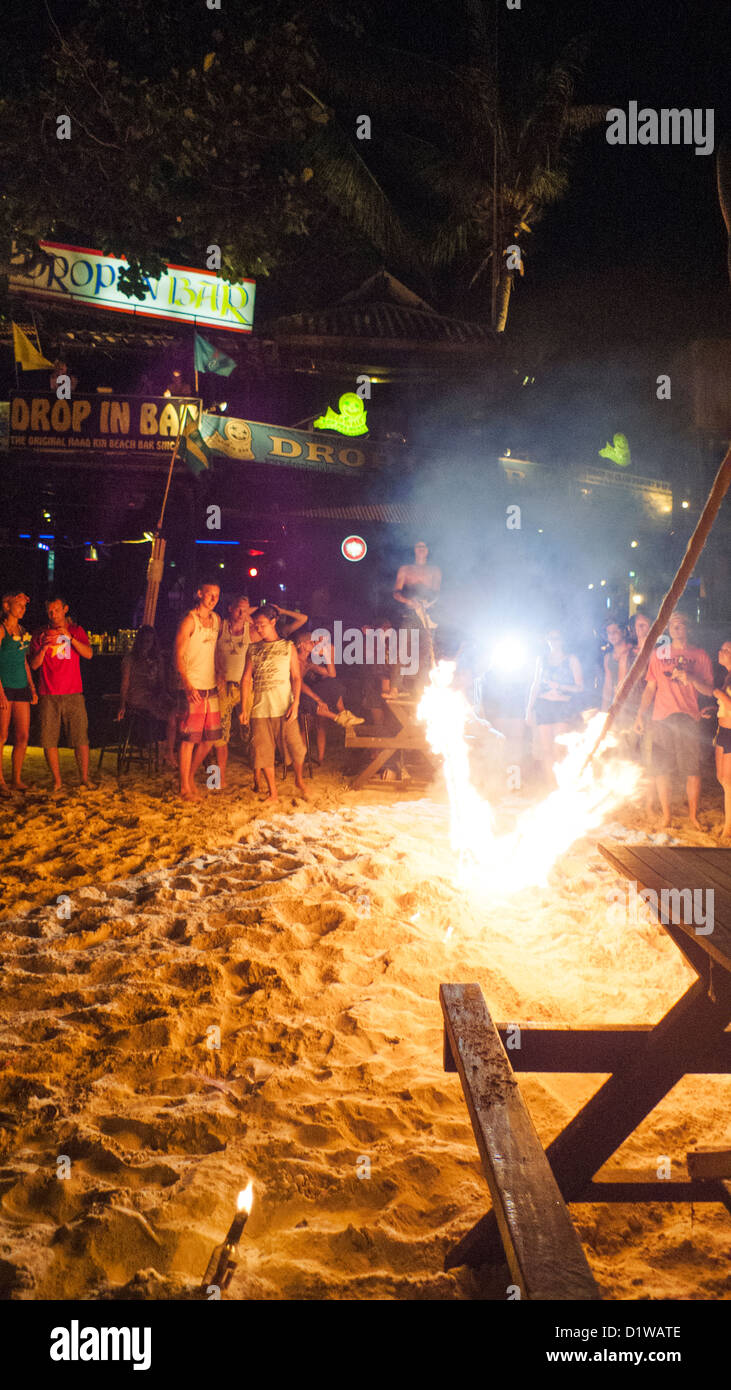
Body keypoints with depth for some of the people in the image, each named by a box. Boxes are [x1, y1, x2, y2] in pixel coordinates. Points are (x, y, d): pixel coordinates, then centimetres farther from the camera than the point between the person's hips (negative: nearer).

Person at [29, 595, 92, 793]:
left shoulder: (76, 631, 9)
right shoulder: (41, 635, 9)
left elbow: (88, 654, -5)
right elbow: (34, 665, 4)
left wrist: (69, 637, -16)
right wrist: (44, 647, -13)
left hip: (73, 694, 0)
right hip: (48, 695, 1)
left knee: (81, 738, -5)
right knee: (49, 740, -3)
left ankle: (84, 779, 2)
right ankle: (57, 782, 4)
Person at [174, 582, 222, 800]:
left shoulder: (216, 619, 12)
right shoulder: (189, 621, -9)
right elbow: (179, 656, -12)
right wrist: (187, 685, -21)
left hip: (211, 687, 7)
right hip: (193, 688, -7)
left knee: (210, 737, 10)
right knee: (190, 738, -4)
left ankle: (191, 776, 27)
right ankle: (185, 786, 5)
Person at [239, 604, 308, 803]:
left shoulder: (288, 647, 6)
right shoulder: (253, 649, 11)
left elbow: (296, 677, 4)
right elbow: (246, 679, 10)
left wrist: (295, 703, -8)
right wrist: (243, 708, 3)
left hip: (284, 707, -2)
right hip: (260, 709, 2)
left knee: (295, 746, -6)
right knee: (263, 751, 0)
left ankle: (299, 780, 21)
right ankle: (273, 793, 11)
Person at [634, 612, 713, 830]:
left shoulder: (700, 655, 11)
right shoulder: (658, 655, 14)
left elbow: (710, 689, 6)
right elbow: (650, 688, 15)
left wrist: (689, 678, -12)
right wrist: (640, 714, 5)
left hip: (689, 719, -1)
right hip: (662, 719, 1)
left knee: (693, 771, -3)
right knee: (661, 770, -1)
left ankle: (693, 815, 12)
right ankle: (666, 815, 11)